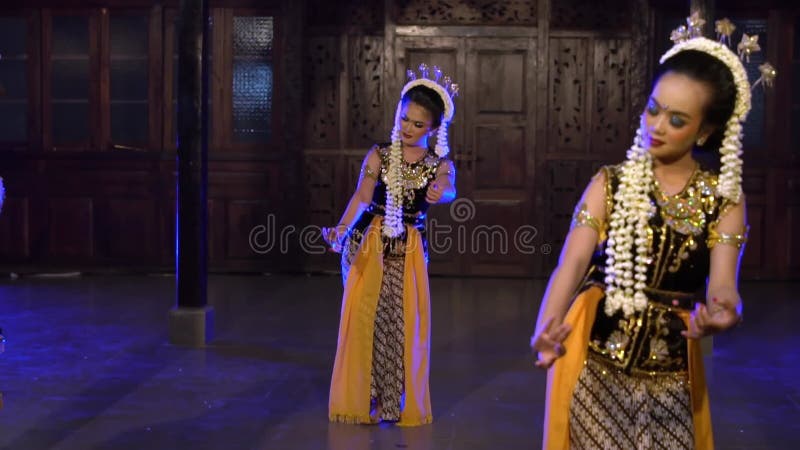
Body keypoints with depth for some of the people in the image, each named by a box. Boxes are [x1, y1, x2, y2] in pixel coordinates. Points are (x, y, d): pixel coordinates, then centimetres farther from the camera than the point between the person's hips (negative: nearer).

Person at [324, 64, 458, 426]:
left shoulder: (440, 165, 1)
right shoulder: (378, 156, -1)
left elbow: (449, 189, -22)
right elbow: (361, 197, -14)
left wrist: (440, 193, -47)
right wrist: (342, 229, -32)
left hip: (410, 252, 1)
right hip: (371, 248, 0)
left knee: (407, 325, 2)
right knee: (363, 322, -1)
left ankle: (404, 405, 18)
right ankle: (358, 401, 13)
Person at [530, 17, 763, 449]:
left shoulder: (725, 200, -1)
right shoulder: (609, 184, -4)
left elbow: (723, 286, -13)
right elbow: (571, 263, -15)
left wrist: (721, 313, -38)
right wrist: (547, 327, -34)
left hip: (669, 375, 1)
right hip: (595, 366, -1)